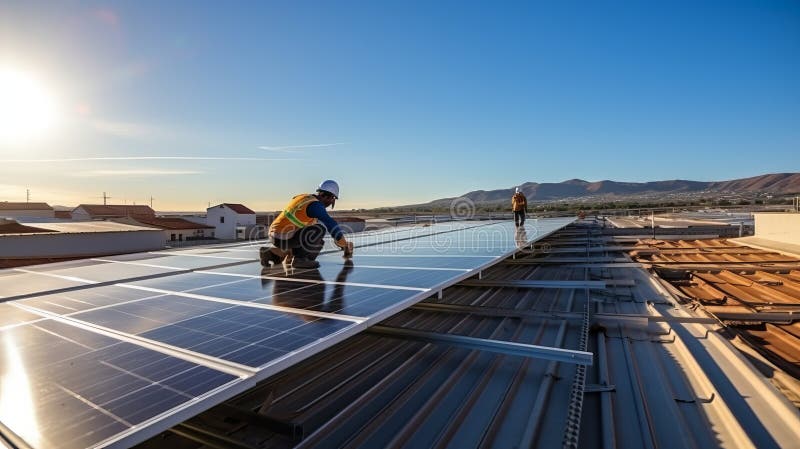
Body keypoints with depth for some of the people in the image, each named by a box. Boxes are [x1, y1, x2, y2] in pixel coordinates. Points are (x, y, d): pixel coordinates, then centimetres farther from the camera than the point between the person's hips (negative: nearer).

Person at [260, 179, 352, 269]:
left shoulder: (305, 197, 15)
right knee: (321, 227, -14)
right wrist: (346, 247, -5)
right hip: (283, 238, -9)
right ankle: (300, 259, -5)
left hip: (275, 235, 9)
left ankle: (271, 253, 18)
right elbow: (332, 225, -16)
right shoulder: (315, 205, -13)